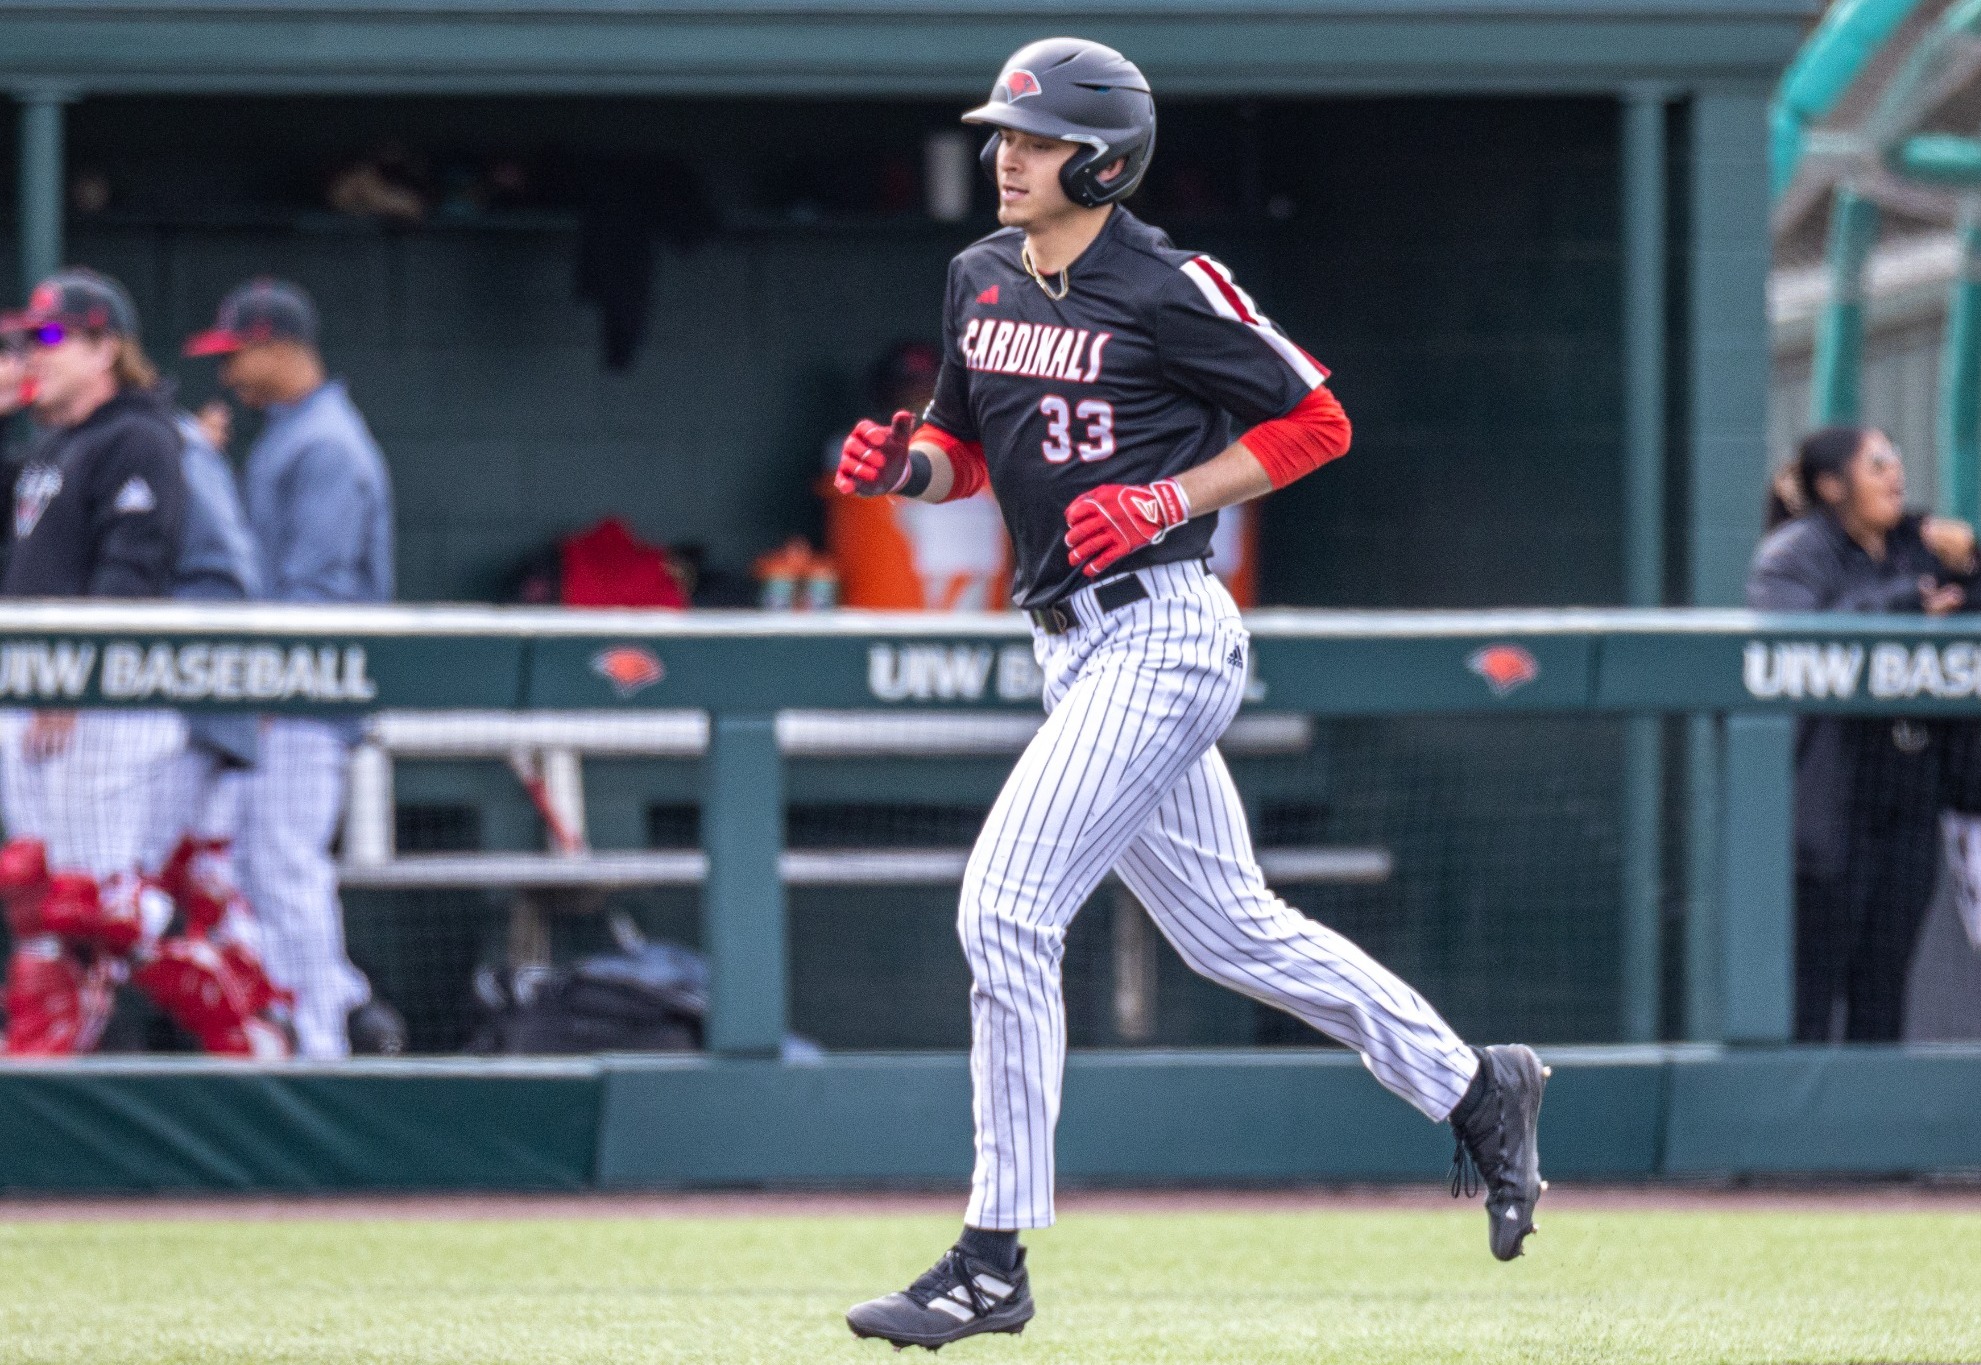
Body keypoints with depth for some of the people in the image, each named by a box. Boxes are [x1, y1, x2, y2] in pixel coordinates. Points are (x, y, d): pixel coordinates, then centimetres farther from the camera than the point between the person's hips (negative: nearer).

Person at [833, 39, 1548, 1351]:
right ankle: (1473, 1087, 32)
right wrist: (902, 465, -2)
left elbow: (1316, 421, -7)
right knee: (1234, 928, 16)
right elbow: (969, 450, 21)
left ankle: (993, 1264, -11)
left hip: (1159, 637, -9)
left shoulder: (1170, 291, -12)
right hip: (1080, 648, 9)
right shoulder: (983, 282, 10)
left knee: (1006, 913, -15)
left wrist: (1168, 500, -17)